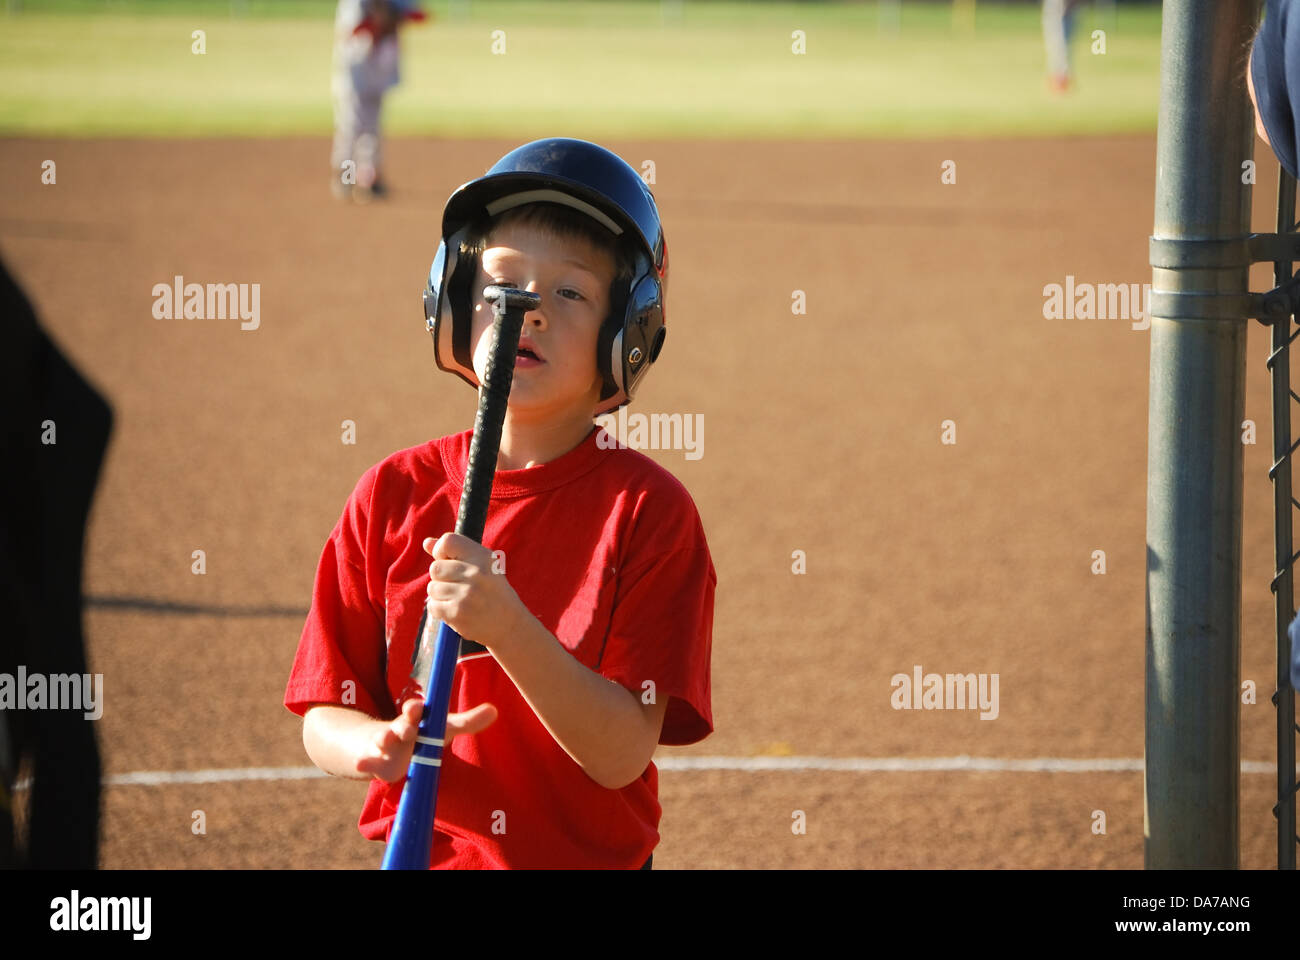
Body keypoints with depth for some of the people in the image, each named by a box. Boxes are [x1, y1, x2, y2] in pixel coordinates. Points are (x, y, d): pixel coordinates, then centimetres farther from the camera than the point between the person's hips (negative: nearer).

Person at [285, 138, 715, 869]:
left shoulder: (647, 507, -9)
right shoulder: (395, 495, -1)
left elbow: (622, 754, -16)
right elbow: (323, 719, 0)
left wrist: (506, 627, -29)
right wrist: (381, 747, -21)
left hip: (593, 856, -2)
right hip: (423, 850, 2)